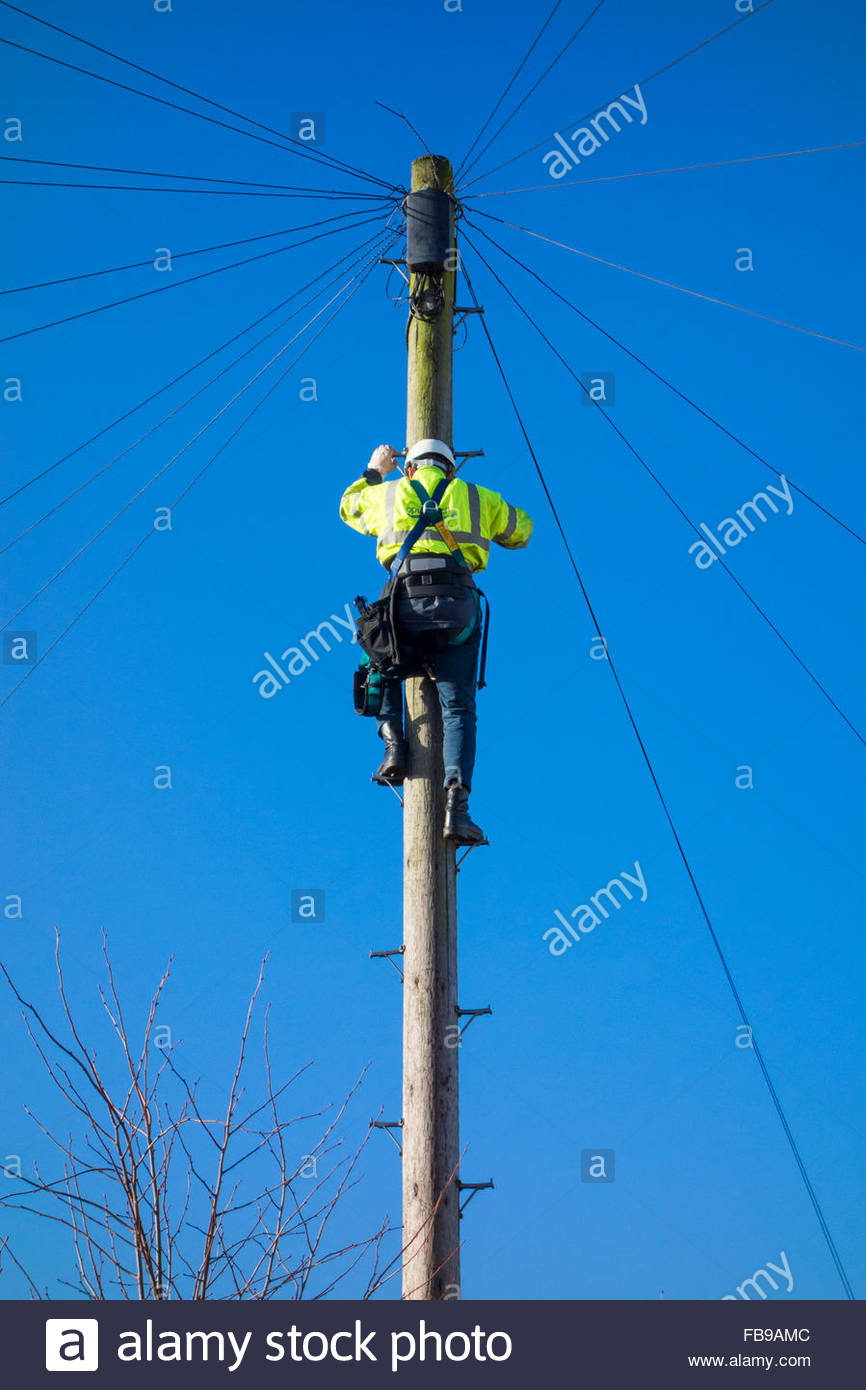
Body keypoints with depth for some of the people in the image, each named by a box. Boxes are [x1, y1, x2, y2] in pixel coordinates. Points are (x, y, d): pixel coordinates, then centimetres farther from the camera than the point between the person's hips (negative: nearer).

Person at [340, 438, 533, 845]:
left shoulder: (388, 493, 20)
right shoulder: (477, 497, 21)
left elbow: (348, 507, 42)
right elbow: (522, 530, 36)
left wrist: (374, 472, 58)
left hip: (406, 603, 0)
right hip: (458, 606, 0)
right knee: (458, 709, -1)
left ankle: (393, 742, 6)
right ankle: (456, 804, -19)